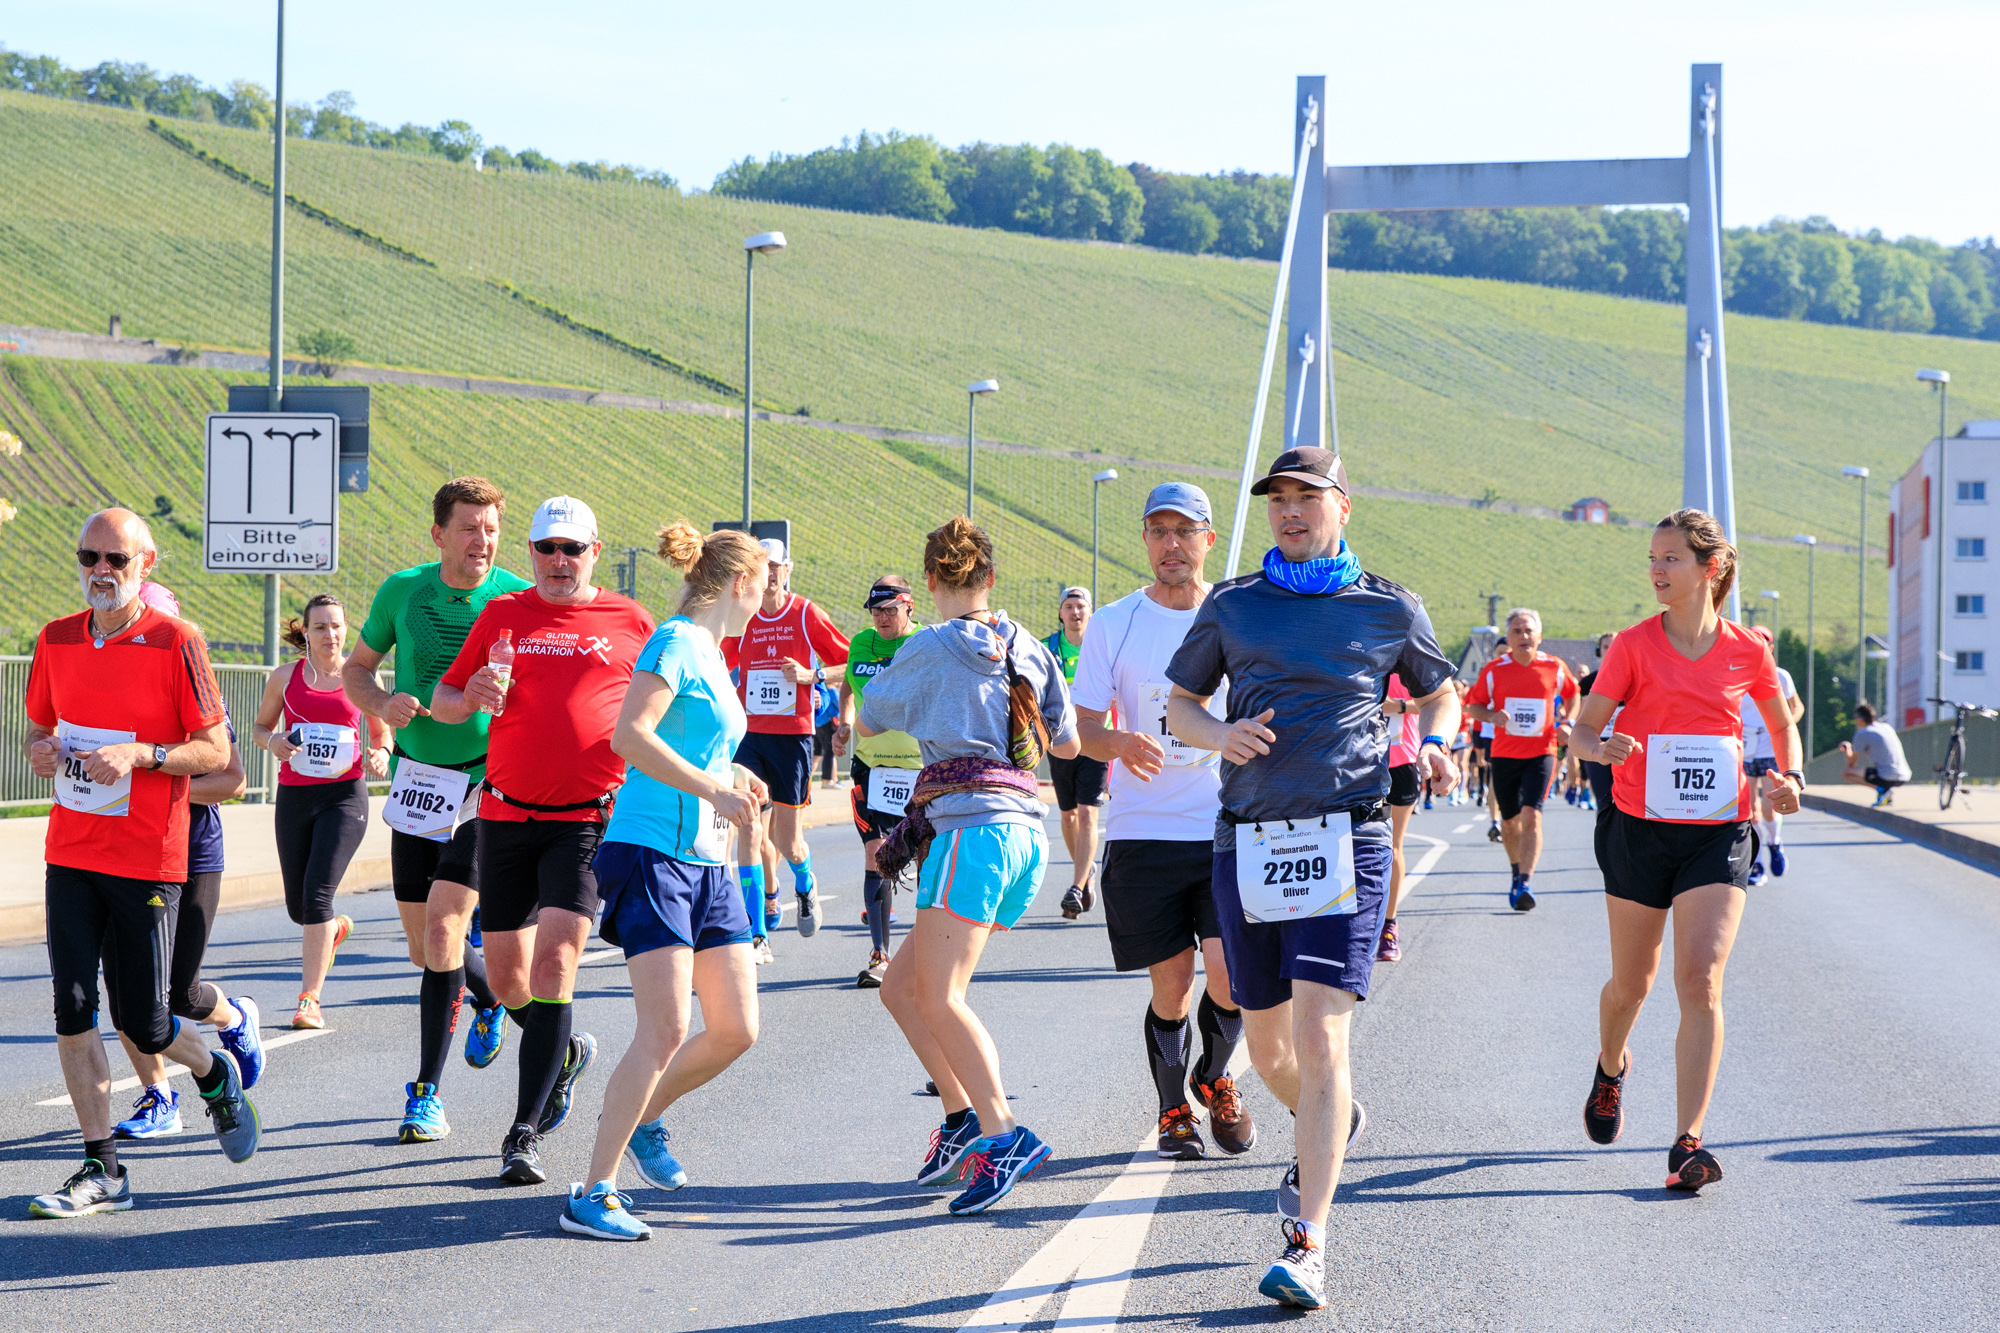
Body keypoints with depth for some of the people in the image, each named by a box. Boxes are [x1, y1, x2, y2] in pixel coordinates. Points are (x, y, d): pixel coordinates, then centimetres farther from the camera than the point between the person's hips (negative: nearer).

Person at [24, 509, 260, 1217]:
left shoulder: (176, 643, -9)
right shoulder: (57, 640, 6)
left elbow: (215, 751, -7)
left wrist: (139, 755, -21)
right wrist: (40, 748, -4)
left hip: (147, 859, -4)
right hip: (70, 852, 5)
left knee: (141, 1021, -1)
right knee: (72, 1008, -3)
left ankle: (215, 1073, 33)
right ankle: (102, 1170, 4)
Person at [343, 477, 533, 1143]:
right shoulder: (401, 590, -1)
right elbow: (355, 668, 11)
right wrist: (383, 704, -10)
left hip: (486, 786, -4)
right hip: (416, 779, 4)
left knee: (443, 926, -16)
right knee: (423, 947, 10)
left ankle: (427, 1092, -7)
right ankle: (492, 996, 45)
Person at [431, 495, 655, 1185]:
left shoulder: (630, 621, 5)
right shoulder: (502, 615, 8)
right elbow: (443, 701, 11)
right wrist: (472, 696, -11)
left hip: (587, 819, -3)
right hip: (507, 816, 3)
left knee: (554, 960, -15)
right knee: (505, 975, 7)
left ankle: (525, 1132, -13)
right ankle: (564, 1051, 40)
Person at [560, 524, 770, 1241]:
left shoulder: (710, 654, 18)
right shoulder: (676, 643, -10)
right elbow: (630, 736, -24)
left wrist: (729, 775, 22)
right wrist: (713, 789, -24)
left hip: (707, 862, 9)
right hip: (653, 853, -9)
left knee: (737, 1029, 6)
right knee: (667, 1030, -17)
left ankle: (643, 1117, 30)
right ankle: (591, 1196, -12)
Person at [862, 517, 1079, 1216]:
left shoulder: (930, 648, -2)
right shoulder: (1030, 651, 15)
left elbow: (865, 723, 13)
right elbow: (1068, 745, 25)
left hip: (972, 824, -8)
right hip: (1026, 832, 8)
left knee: (938, 997, -14)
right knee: (900, 985, 13)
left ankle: (1002, 1132, -24)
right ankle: (963, 1114, 7)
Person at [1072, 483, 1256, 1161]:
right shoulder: (1111, 626, 3)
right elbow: (1084, 728, 1)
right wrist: (1121, 744, -21)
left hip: (1230, 828, 0)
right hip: (1143, 831, 0)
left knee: (1229, 969, -14)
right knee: (1169, 985, 2)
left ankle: (1215, 1079, 15)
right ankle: (1174, 1108, 23)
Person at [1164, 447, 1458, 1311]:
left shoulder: (1389, 609, 7)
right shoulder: (1231, 606, 11)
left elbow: (1437, 691, 22)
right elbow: (1180, 705, 17)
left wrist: (1433, 743, 0)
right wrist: (1219, 735, -6)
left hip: (1343, 838, -3)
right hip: (1247, 841, 3)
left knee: (1320, 1038, -15)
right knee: (1266, 1045, 12)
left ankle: (1308, 1246, -16)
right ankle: (1328, 1122, 47)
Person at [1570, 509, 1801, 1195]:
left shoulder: (1747, 651, 1)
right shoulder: (1634, 645, -2)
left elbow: (1783, 724, 18)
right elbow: (1582, 729, -1)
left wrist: (1790, 777, -1)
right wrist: (1603, 747, -24)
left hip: (1718, 835, 0)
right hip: (1640, 830, 1)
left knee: (1701, 983, -15)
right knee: (1631, 983, 13)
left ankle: (1688, 1143, -16)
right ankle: (1611, 1068, 47)